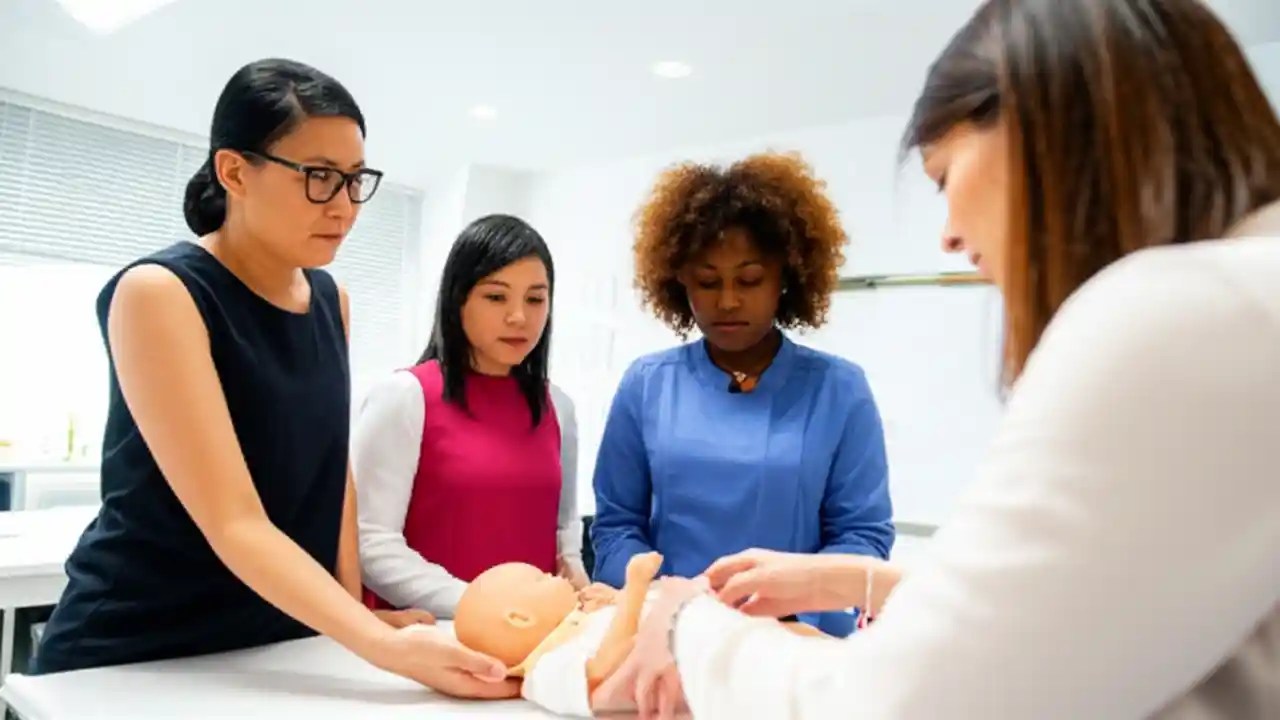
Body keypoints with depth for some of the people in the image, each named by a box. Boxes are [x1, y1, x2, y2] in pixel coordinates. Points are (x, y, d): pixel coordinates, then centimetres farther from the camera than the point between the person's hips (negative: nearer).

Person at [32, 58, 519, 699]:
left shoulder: (328, 299, 2)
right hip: (135, 652, -6)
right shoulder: (159, 292, -19)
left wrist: (354, 610, 1)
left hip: (283, 642, 6)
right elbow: (234, 523, -27)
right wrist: (387, 647, -34)